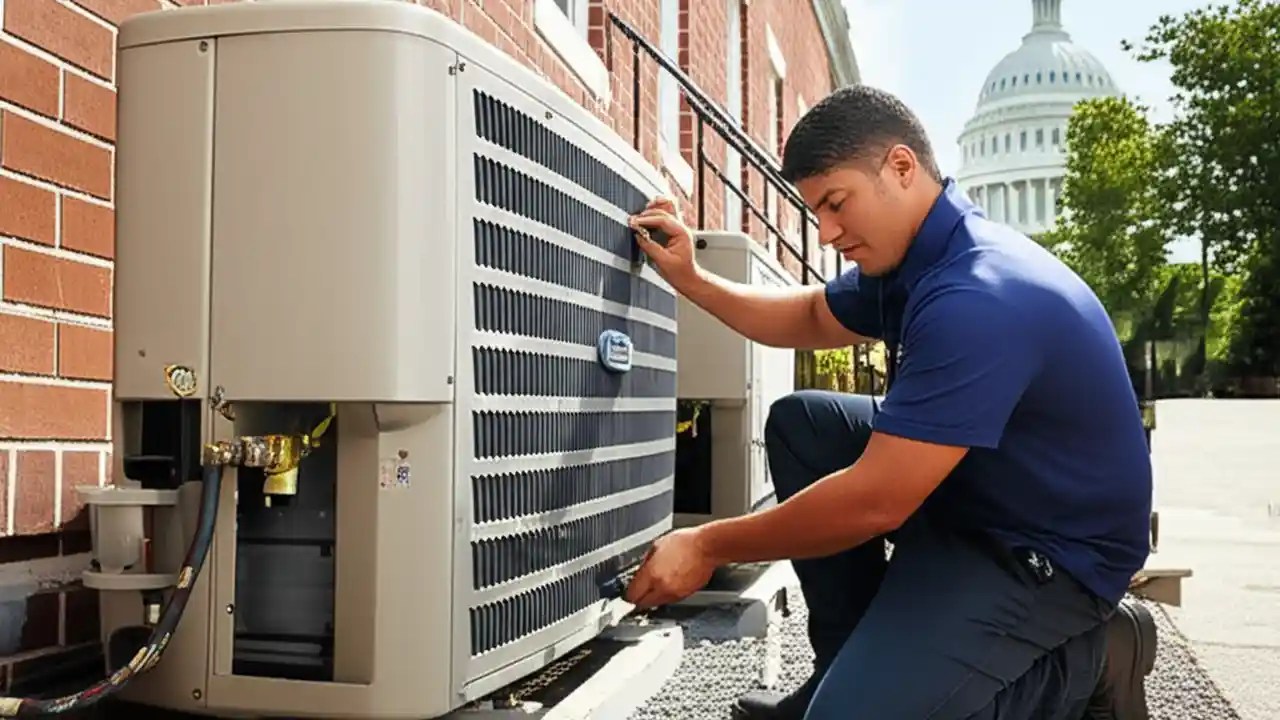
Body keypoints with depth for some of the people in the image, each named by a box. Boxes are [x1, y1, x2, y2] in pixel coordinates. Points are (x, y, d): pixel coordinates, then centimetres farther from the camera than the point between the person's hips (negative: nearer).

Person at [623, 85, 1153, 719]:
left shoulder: (978, 297, -30)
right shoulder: (908, 256, 0)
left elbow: (874, 501, -30)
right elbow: (809, 318, 21)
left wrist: (708, 547, -19)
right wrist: (691, 279, 8)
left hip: (1050, 551, -10)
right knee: (798, 422, 8)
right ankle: (854, 669, 11)